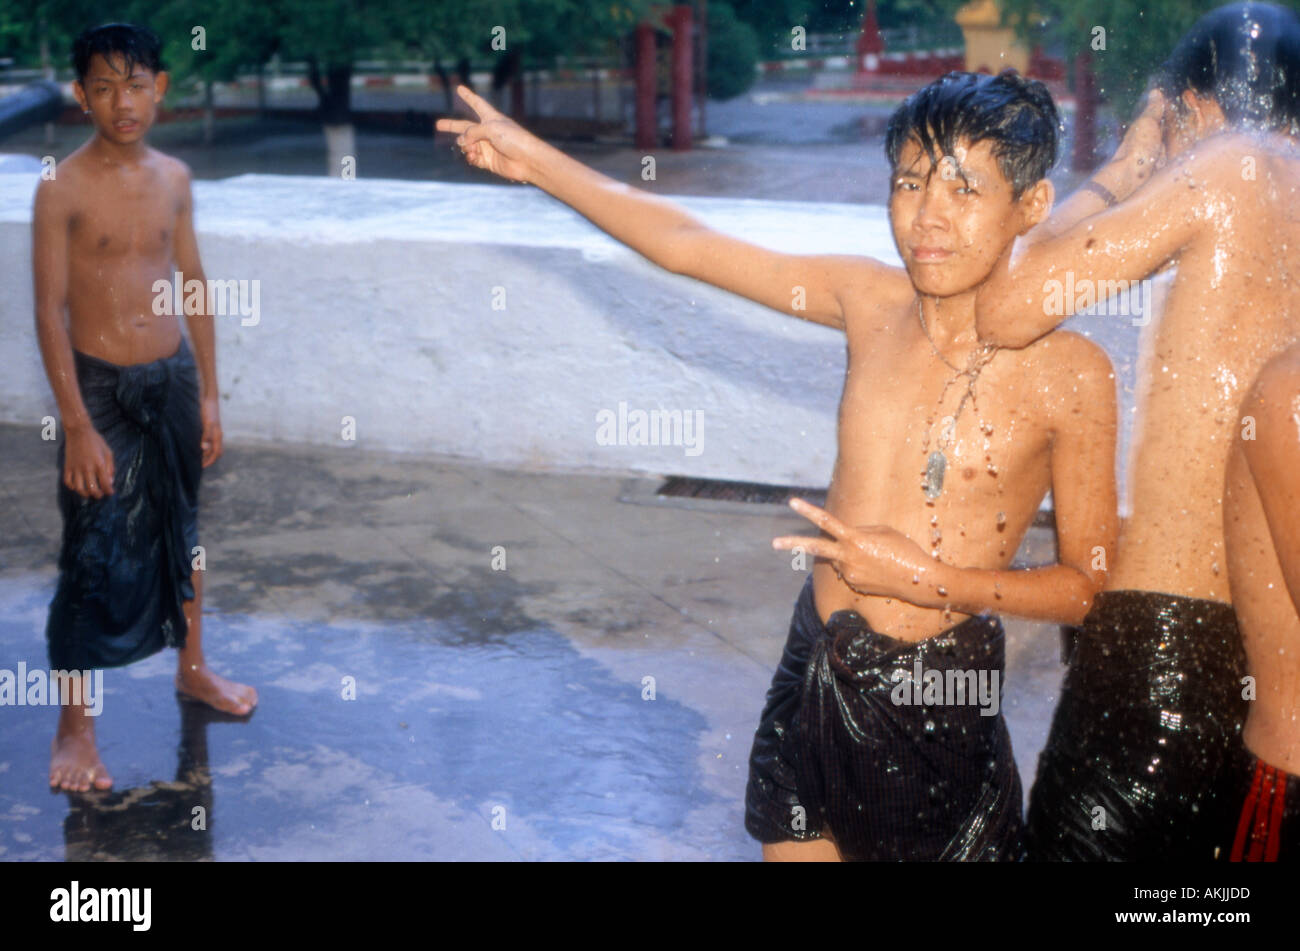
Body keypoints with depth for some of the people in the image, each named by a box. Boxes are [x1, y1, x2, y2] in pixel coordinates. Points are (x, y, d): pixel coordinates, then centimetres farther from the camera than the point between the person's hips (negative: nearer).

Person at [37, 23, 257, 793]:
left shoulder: (174, 178, 3)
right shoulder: (63, 189, -13)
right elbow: (50, 309, -13)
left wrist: (208, 394, 9)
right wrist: (78, 425, -16)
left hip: (173, 378, 5)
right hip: (100, 385, -5)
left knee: (181, 531, 19)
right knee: (94, 556, -1)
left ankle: (193, 666, 40)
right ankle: (75, 724, 11)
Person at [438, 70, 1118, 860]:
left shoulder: (1068, 374, -13)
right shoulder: (870, 300, -2)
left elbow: (1092, 586, -8)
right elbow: (685, 244, 6)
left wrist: (932, 580, -18)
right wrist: (537, 161, 10)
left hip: (932, 706, -4)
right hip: (812, 673, 4)